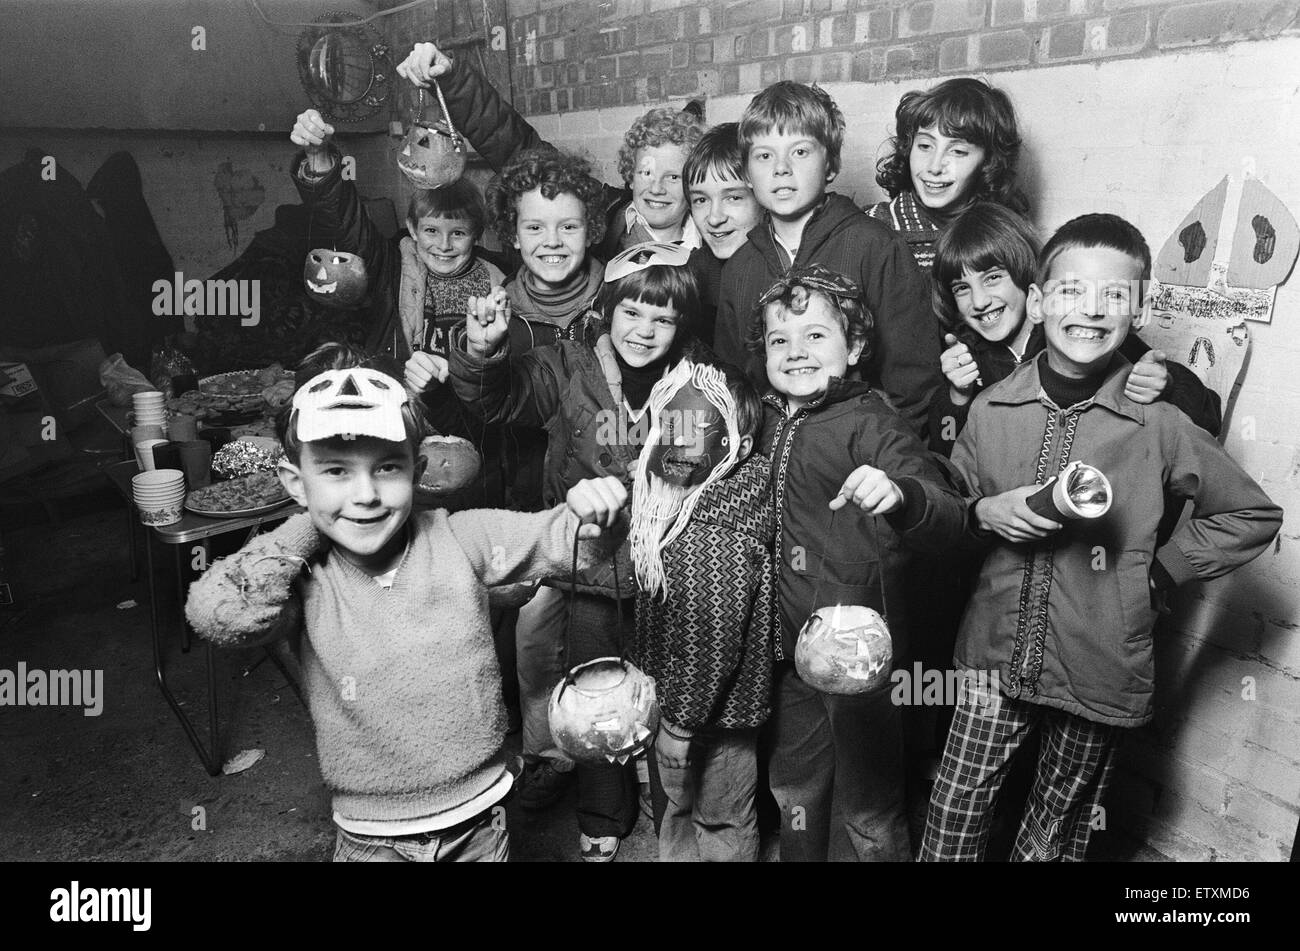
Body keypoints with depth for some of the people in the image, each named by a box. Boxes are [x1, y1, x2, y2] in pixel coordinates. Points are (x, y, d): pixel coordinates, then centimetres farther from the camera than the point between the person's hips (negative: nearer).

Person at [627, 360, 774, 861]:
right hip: (669, 698, 9)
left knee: (721, 822, 15)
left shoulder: (718, 538, -29)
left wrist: (681, 722, -19)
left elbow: (715, 639, -27)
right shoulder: (675, 505, 0)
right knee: (674, 809, 28)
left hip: (712, 712, -9)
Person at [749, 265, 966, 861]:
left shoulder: (872, 424, -15)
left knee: (867, 812, 10)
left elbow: (948, 518, -27)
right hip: (787, 648, 6)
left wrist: (900, 494, -47)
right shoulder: (766, 422, 4)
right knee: (793, 790, 25)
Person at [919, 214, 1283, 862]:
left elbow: (1253, 515, 3)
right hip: (998, 655, 1)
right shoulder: (991, 409, -3)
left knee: (1059, 830, 17)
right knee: (954, 817, 8)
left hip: (1100, 671, -1)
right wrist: (986, 513, -12)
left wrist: (1159, 572, -4)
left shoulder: (1159, 424, -9)